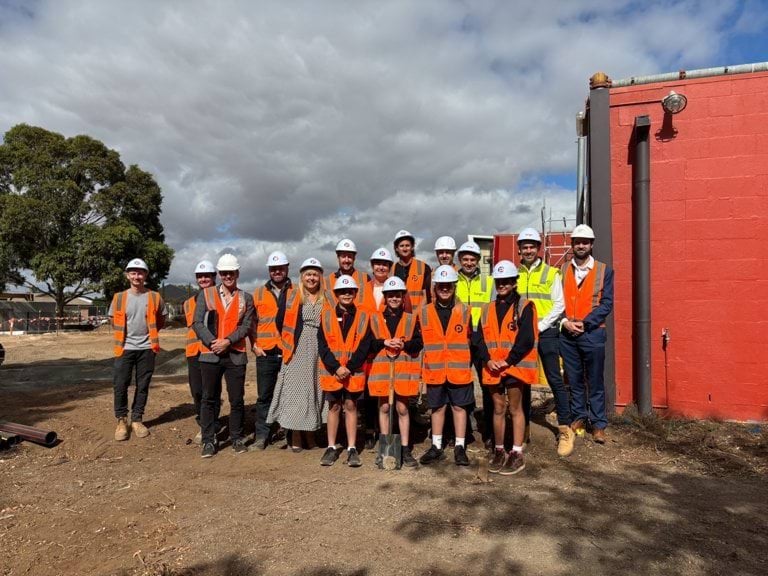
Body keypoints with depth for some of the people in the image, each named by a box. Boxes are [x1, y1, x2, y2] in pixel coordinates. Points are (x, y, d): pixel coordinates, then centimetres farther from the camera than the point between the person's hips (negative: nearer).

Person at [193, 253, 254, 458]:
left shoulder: (246, 298, 7)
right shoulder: (206, 294, 5)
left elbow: (246, 326, -1)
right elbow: (197, 323, -1)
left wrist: (227, 341, -15)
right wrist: (213, 342, -14)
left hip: (236, 355, 0)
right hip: (210, 354, 0)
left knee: (237, 399, 5)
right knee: (209, 398, 5)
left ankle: (236, 437, 19)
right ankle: (208, 440, 15)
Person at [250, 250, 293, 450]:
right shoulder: (260, 293, 9)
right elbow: (252, 321, 10)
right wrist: (254, 345, 0)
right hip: (266, 353, 1)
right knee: (264, 396, 6)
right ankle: (261, 436, 14)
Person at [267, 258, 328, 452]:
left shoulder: (325, 300, 9)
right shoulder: (293, 296, 3)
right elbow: (284, 322, 1)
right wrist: (286, 345, -4)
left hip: (317, 351, 2)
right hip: (297, 351, -2)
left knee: (314, 390, 6)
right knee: (295, 390, -2)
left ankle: (310, 434, 17)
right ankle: (295, 437, 4)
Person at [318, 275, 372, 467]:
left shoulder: (362, 316, 0)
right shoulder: (327, 315, 0)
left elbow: (364, 346, -4)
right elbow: (322, 345, -4)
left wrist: (349, 367, -13)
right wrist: (336, 367, -13)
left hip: (354, 371, 0)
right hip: (331, 371, 0)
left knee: (351, 406, 7)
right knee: (334, 407, 10)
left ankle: (352, 449, 15)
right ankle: (331, 448, 20)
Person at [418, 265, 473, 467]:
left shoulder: (464, 311, 1)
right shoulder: (424, 312, 1)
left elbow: (471, 340, 6)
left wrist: (468, 363, 2)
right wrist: (421, 366, 3)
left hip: (459, 370, -1)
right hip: (434, 371, 1)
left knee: (459, 406, 8)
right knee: (437, 407, 11)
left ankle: (460, 447, 19)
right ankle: (436, 447, 23)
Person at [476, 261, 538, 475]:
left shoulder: (524, 306, -3)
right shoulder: (488, 308, 12)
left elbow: (526, 339, -12)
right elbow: (480, 337, 7)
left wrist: (508, 361, -14)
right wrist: (488, 360, -8)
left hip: (515, 366, -4)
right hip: (493, 368, 4)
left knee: (515, 409, 2)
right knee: (498, 409, 12)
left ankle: (517, 454, 11)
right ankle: (499, 451, 23)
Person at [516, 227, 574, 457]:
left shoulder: (551, 273, 1)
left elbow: (559, 305, -3)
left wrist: (539, 326, -11)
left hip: (546, 332, -3)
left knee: (555, 380, -3)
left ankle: (565, 429, 5)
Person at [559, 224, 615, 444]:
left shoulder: (604, 270, 1)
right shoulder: (563, 270, 6)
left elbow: (606, 304, -5)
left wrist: (584, 323, -13)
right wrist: (565, 322, -10)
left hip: (593, 333, -2)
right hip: (567, 333, 2)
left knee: (595, 382, 4)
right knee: (574, 380, 12)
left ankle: (598, 424, 15)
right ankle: (579, 417, 26)